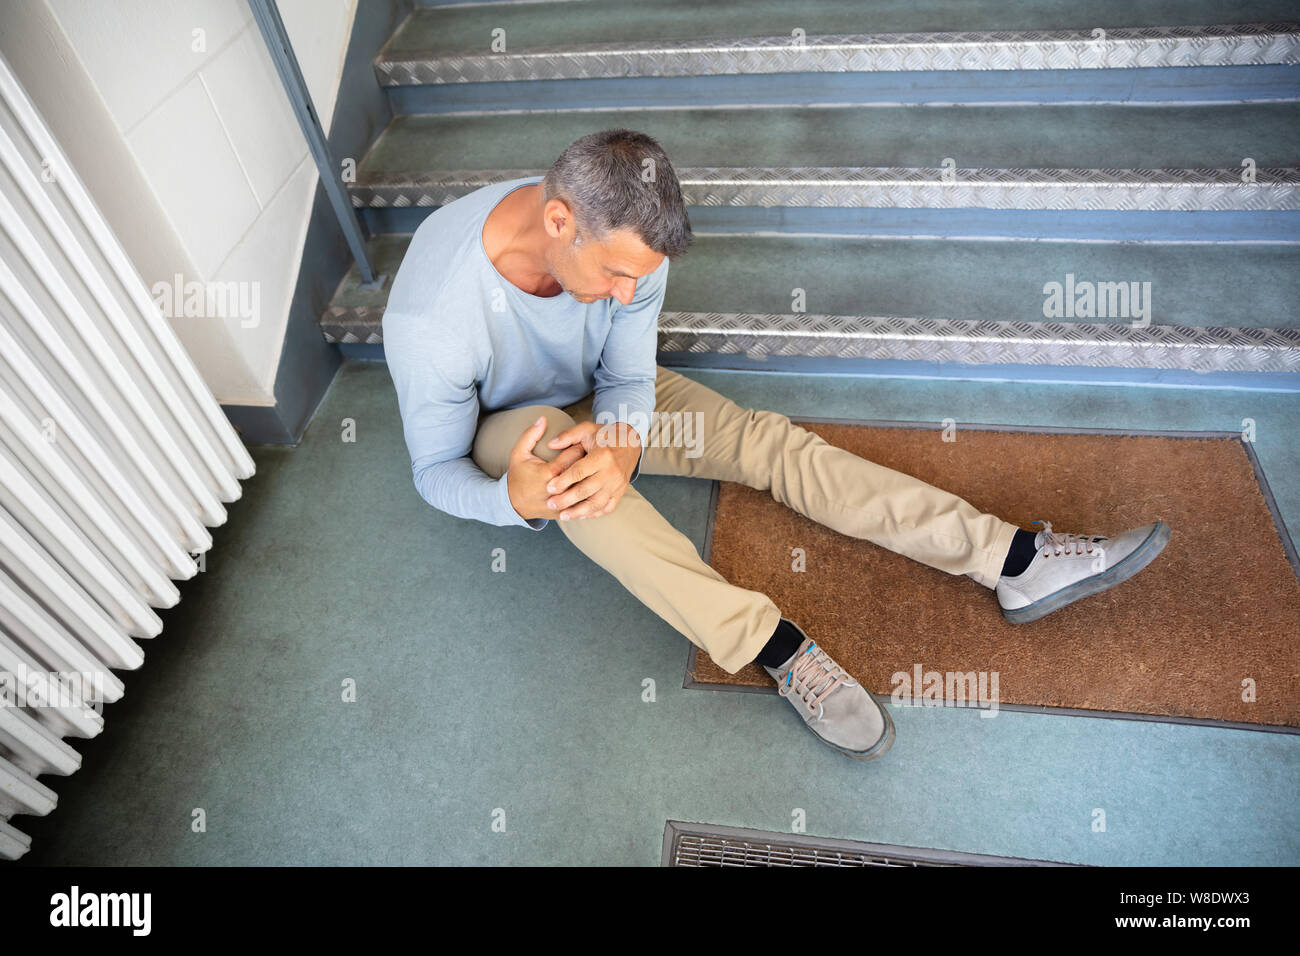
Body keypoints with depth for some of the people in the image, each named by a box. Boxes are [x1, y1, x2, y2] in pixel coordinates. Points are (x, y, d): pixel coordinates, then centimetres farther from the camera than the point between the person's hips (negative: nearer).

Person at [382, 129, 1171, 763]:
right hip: (502, 430, -3)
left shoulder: (625, 241, -22)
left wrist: (621, 445, -36)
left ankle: (1016, 561, -17)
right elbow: (435, 472, -22)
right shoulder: (430, 315, -34)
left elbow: (629, 380, -12)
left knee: (769, 440, -17)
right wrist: (514, 499, -44)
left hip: (600, 400, 4)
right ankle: (779, 648, -39)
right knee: (548, 434, -41)